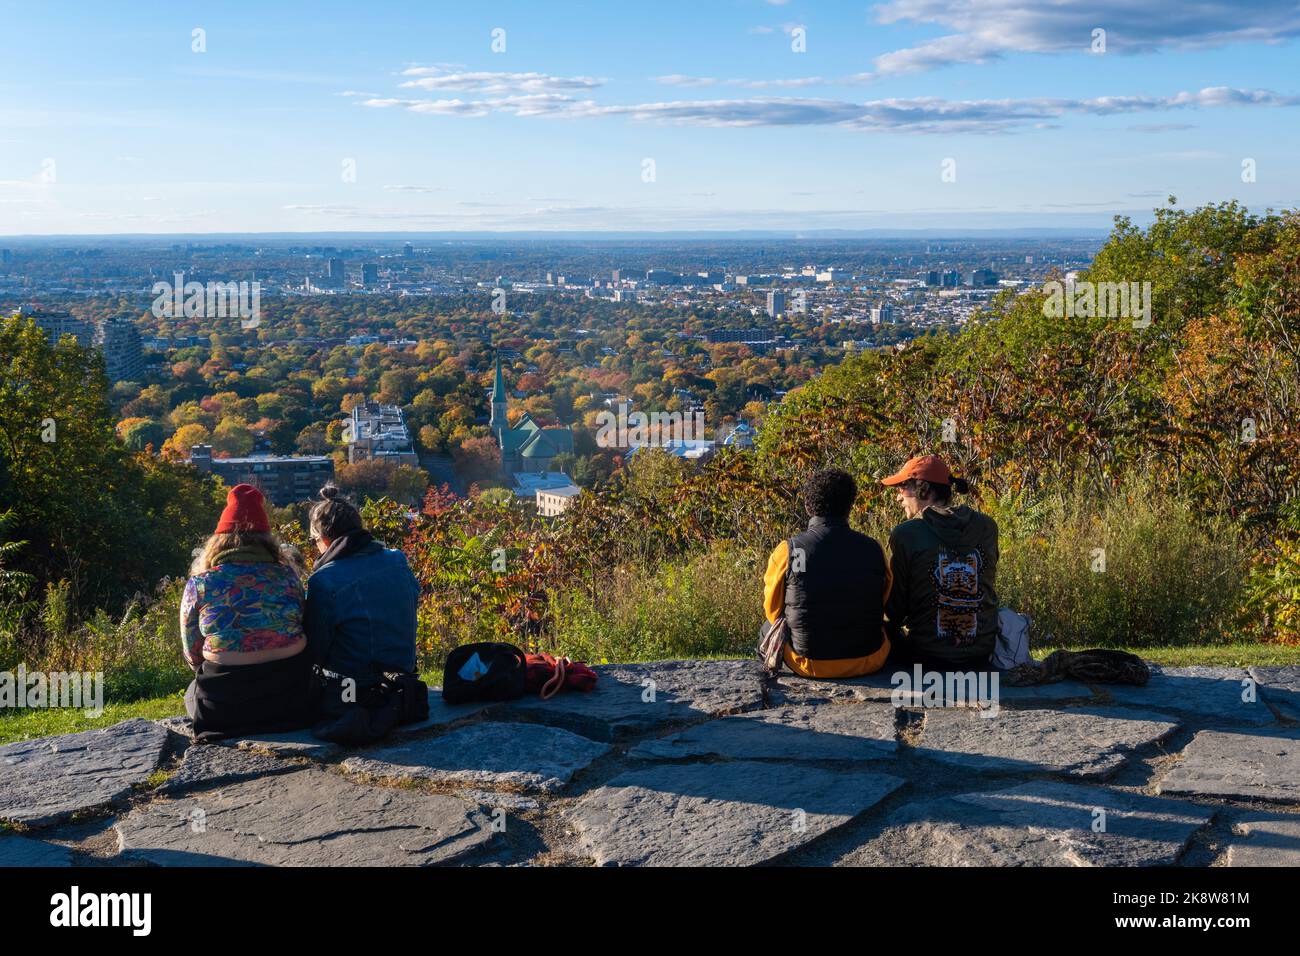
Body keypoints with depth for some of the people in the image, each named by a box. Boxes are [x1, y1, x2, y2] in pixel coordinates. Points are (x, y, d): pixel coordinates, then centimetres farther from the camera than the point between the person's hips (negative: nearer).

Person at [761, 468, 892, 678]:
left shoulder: (787, 552, -14)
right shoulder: (873, 550, -8)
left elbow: (773, 611, 2)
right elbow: (886, 604, 9)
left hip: (808, 665, -1)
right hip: (867, 663, 1)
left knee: (768, 629, 32)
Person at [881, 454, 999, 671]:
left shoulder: (904, 535, -13)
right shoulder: (987, 527, -1)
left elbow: (894, 611, -6)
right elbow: (988, 584, 12)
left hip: (927, 658, -4)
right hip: (982, 656, 4)